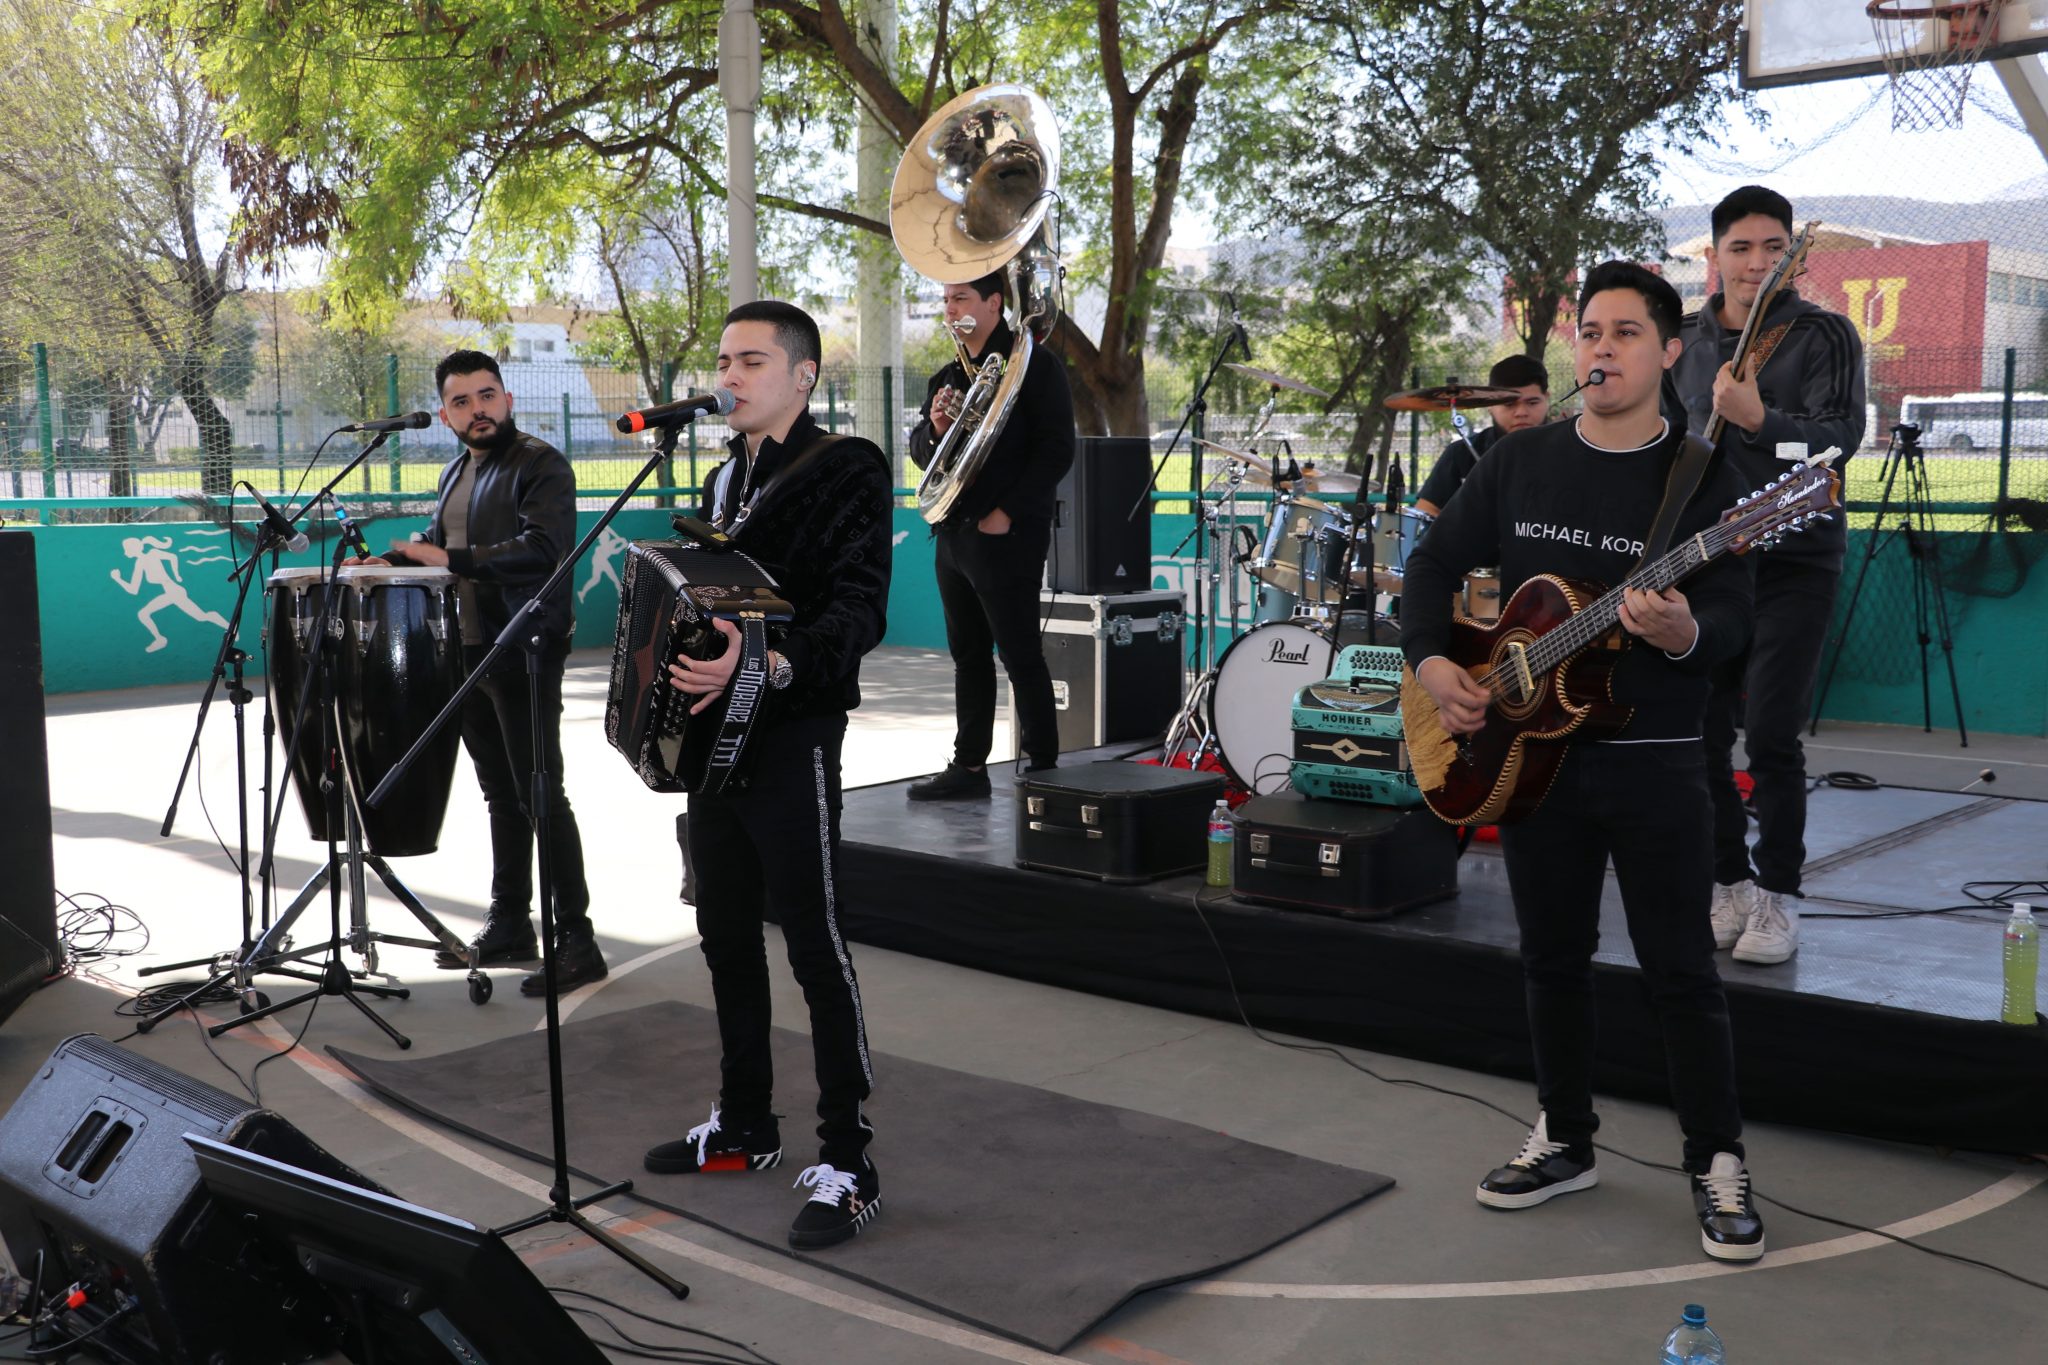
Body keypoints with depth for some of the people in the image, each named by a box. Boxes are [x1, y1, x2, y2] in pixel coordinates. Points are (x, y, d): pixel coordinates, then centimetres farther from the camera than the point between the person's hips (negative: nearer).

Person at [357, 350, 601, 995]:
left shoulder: (541, 465, -10)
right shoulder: (457, 471, 17)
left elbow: (545, 547, -25)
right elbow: (440, 540, 32)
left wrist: (452, 559, -28)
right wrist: (393, 560, 14)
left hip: (523, 654, -8)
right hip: (468, 651, 9)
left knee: (539, 794, -8)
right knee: (500, 793, 15)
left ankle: (577, 941, -4)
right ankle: (509, 925, 25)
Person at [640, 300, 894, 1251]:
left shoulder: (844, 470, -8)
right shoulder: (724, 480, 18)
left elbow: (860, 610, -20)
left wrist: (770, 663, -34)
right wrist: (674, 654, 12)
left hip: (793, 736, -8)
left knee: (815, 944, -7)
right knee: (726, 933, 14)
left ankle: (847, 1165, 1)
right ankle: (744, 1127, 28)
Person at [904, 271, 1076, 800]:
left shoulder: (1034, 365, -5)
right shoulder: (948, 376, 17)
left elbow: (1056, 449, -11)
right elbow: (920, 452, 18)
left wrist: (1007, 512, -16)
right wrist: (934, 428, -6)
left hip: (1008, 536, -7)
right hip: (954, 534, 7)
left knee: (1020, 655, -4)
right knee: (968, 654, 11)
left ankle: (1043, 767, 4)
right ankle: (969, 766, 18)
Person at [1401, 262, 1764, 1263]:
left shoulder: (1701, 478, -5)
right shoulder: (1519, 462, 6)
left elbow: (1730, 620, -11)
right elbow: (1437, 562, 11)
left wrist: (1683, 634, -34)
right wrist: (1431, 659, -5)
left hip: (1652, 762, -4)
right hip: (1531, 753, 4)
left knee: (1680, 971, 0)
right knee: (1553, 958, 14)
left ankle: (1717, 1163, 16)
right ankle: (1566, 1142, 29)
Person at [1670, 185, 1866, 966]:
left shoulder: (1824, 335, -4)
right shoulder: (1685, 340, 10)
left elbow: (1843, 437, -17)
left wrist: (1759, 419, -33)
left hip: (1794, 560, -4)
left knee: (1770, 734, -9)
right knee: (1702, 732, 4)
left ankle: (1777, 898, 3)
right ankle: (1729, 885, 17)